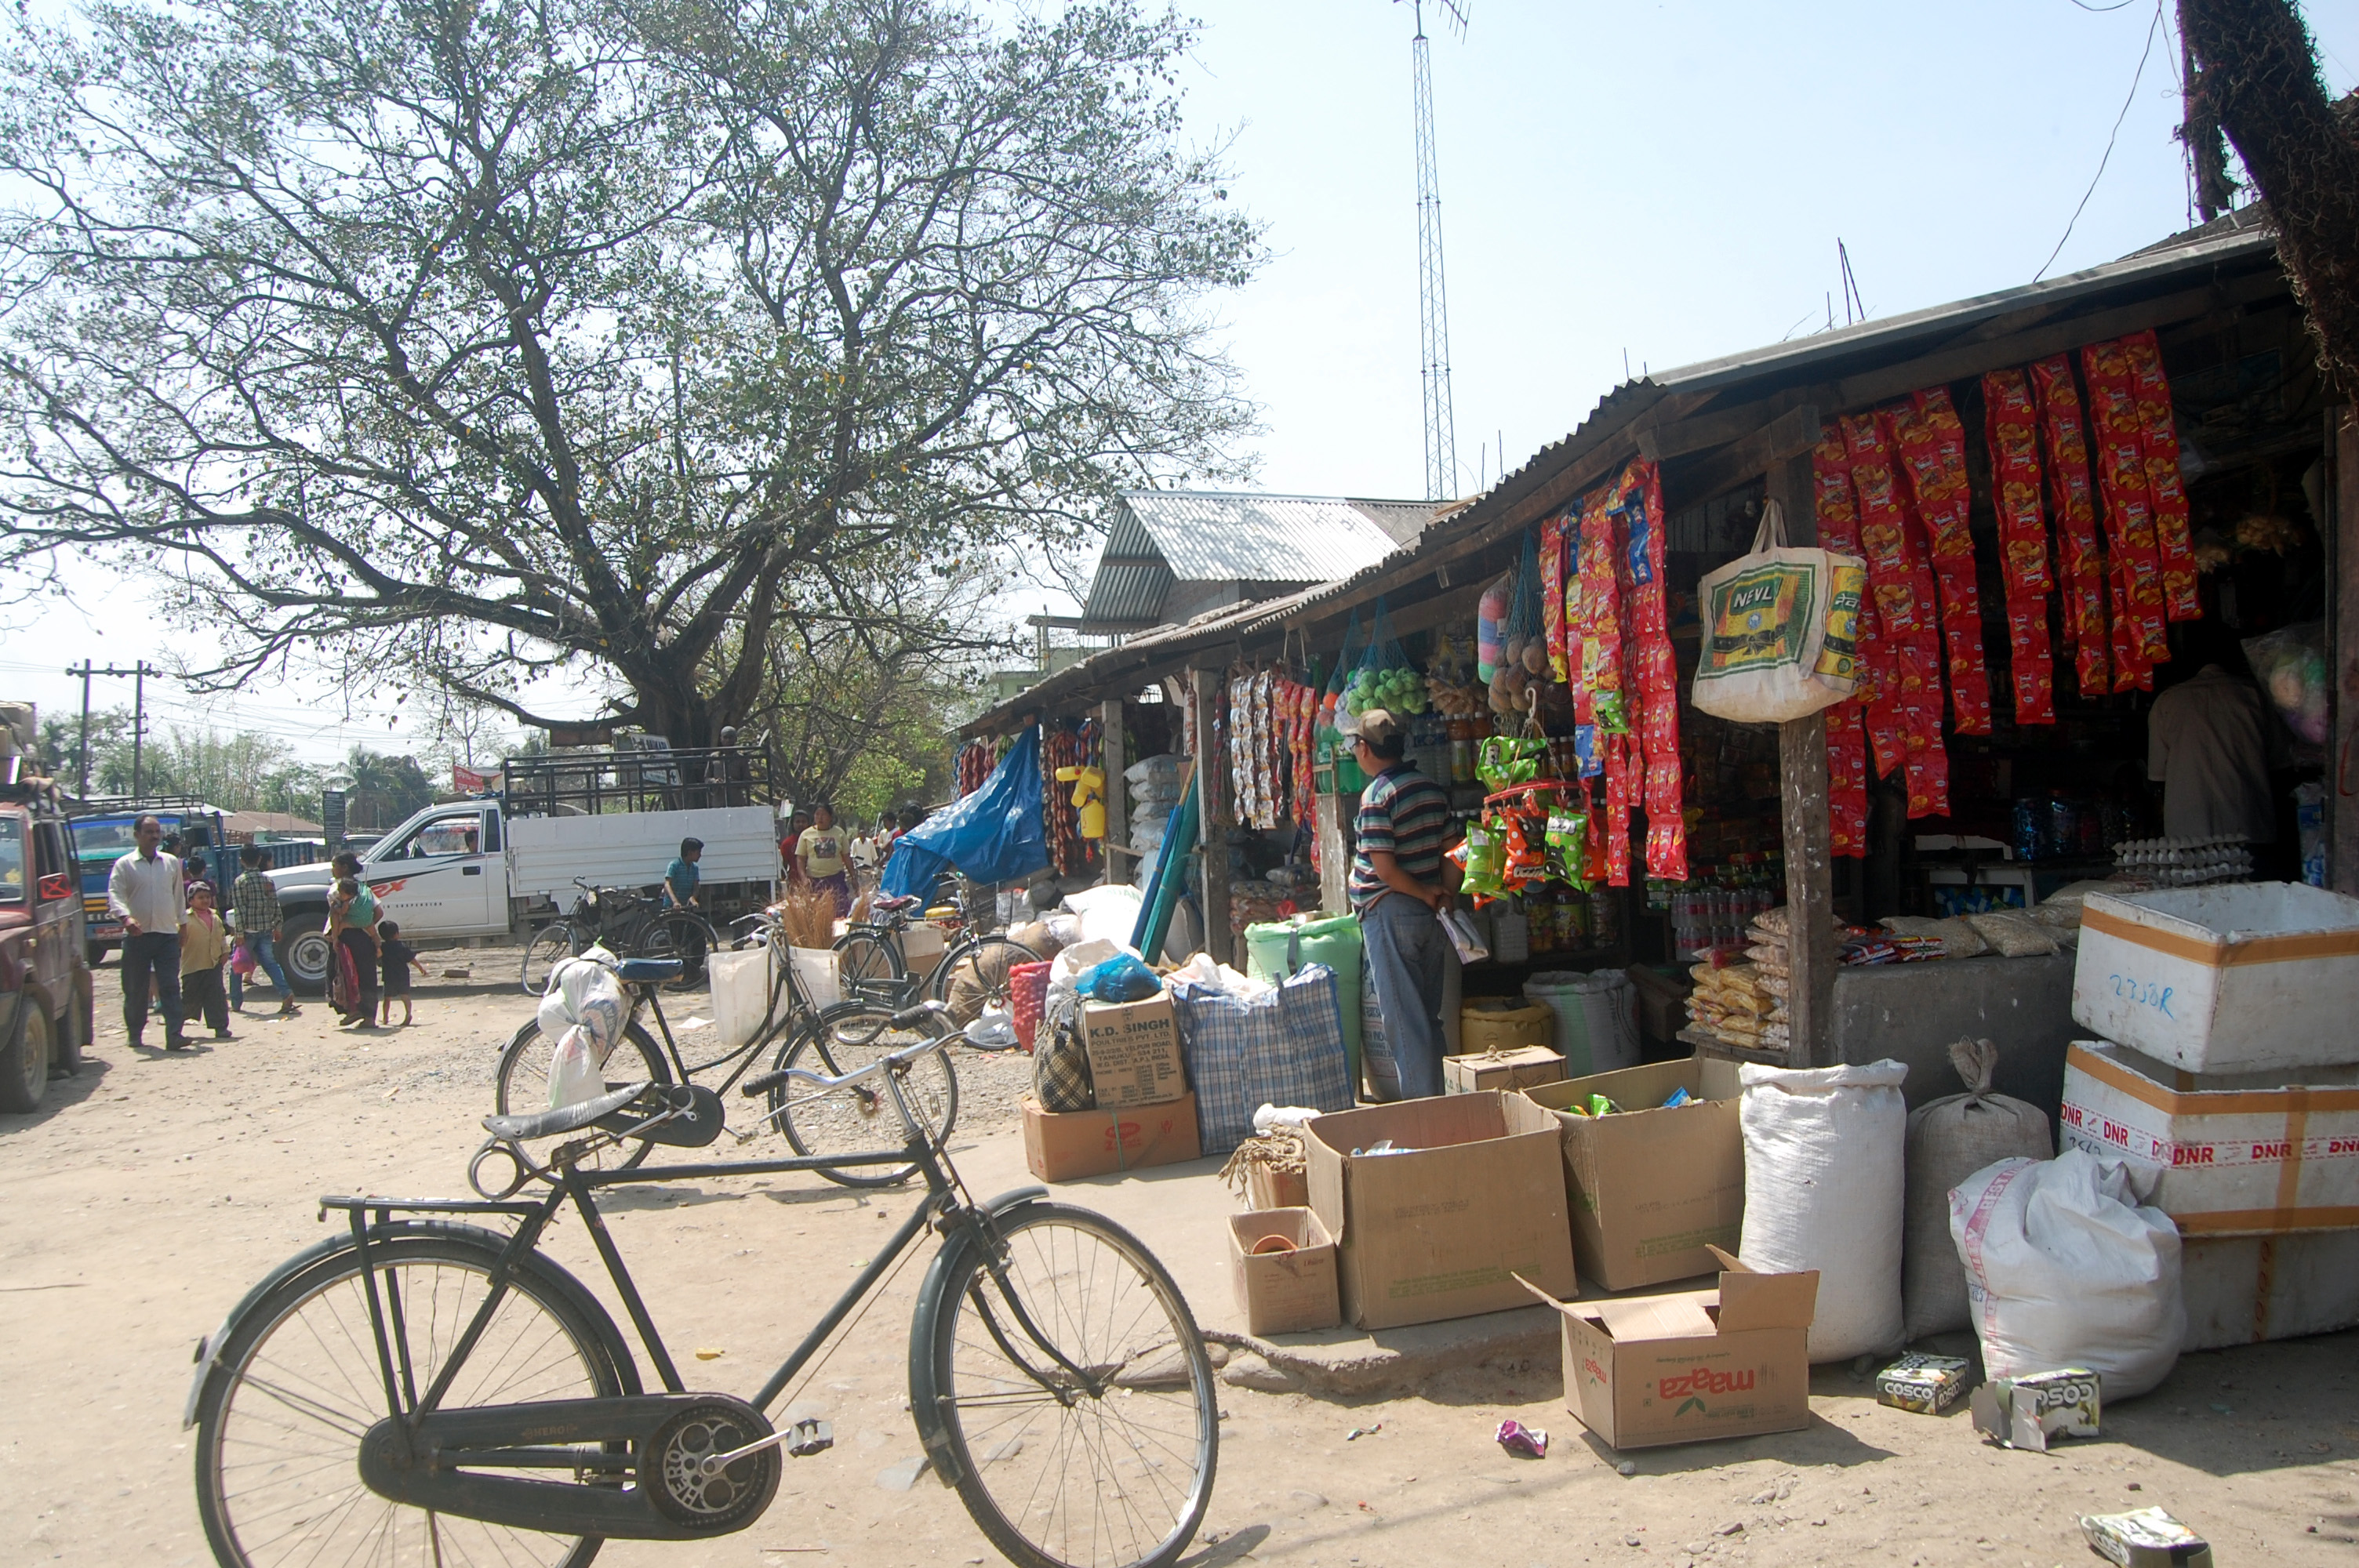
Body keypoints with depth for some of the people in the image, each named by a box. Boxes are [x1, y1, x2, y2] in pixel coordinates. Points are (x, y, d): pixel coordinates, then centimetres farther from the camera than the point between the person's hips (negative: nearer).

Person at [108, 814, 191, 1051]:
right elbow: (114, 895, -10)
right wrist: (126, 917, -28)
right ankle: (135, 1034, 22)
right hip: (137, 935, -1)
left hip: (168, 934, 1)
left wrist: (182, 923, 19)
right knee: (135, 989, 7)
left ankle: (174, 1034, -13)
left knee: (170, 987, -7)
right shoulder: (124, 865, 1)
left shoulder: (171, 863, 12)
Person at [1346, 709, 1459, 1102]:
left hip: (1391, 913, -7)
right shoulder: (1433, 789, 8)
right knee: (1429, 1016, 15)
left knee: (1403, 1019, -1)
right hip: (1431, 918, 8)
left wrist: (1426, 894, -8)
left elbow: (1384, 867, -20)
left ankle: (1419, 1105, 2)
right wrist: (1444, 897, 7)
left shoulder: (1376, 795, -15)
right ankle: (1439, 1097, 21)